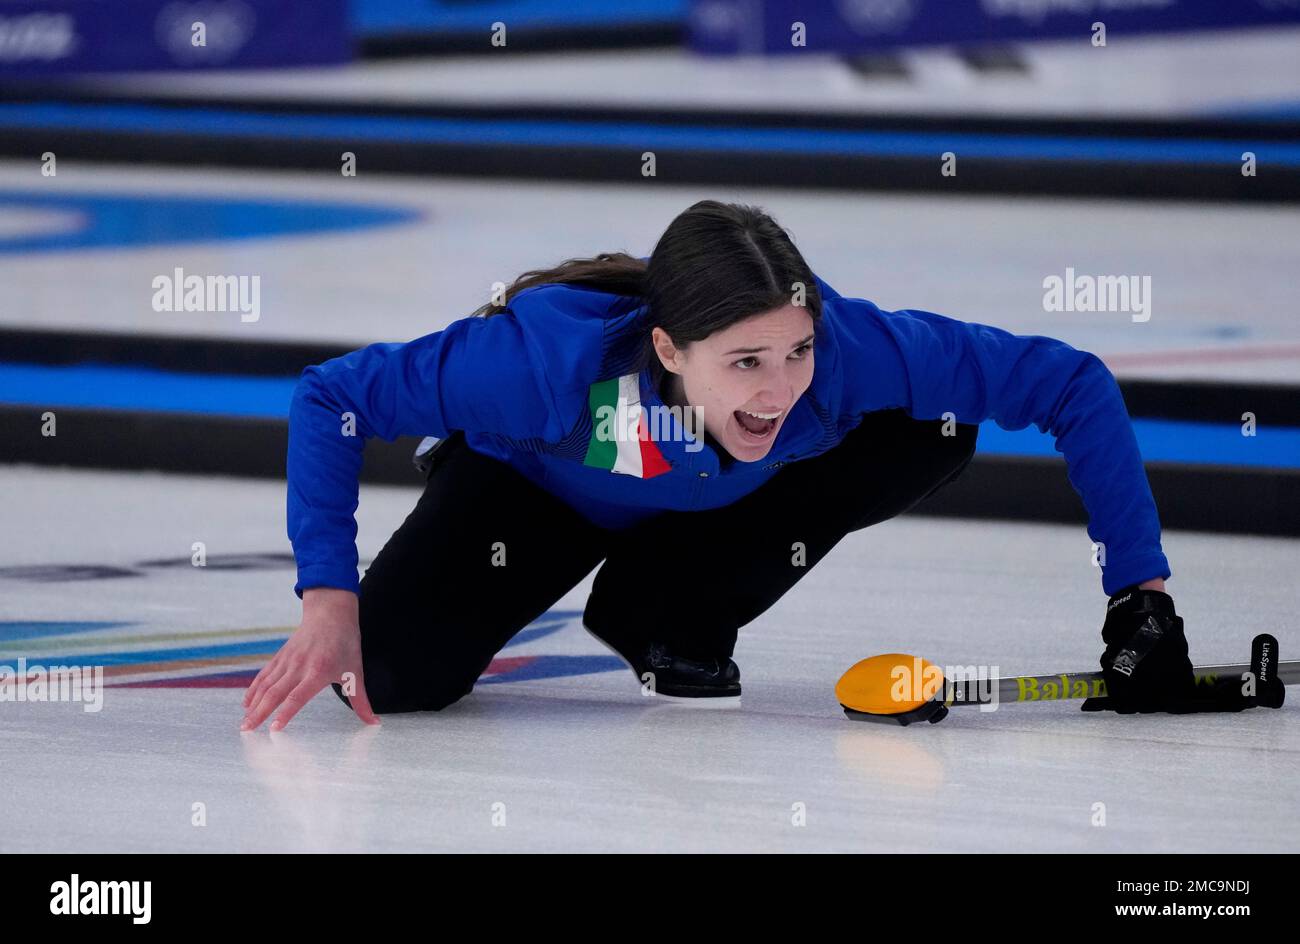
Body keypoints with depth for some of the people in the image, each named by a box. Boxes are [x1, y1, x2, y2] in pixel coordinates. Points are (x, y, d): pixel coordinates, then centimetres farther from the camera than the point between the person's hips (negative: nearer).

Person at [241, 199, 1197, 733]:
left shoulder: (848, 348, -39)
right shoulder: (553, 353, -44)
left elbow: (1073, 385, -29)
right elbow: (331, 396, -32)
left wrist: (1142, 594, -30)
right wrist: (329, 605, -38)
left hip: (713, 504, 3)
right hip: (535, 488, -3)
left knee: (939, 428, -22)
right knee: (387, 675, -28)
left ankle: (669, 613, -2)